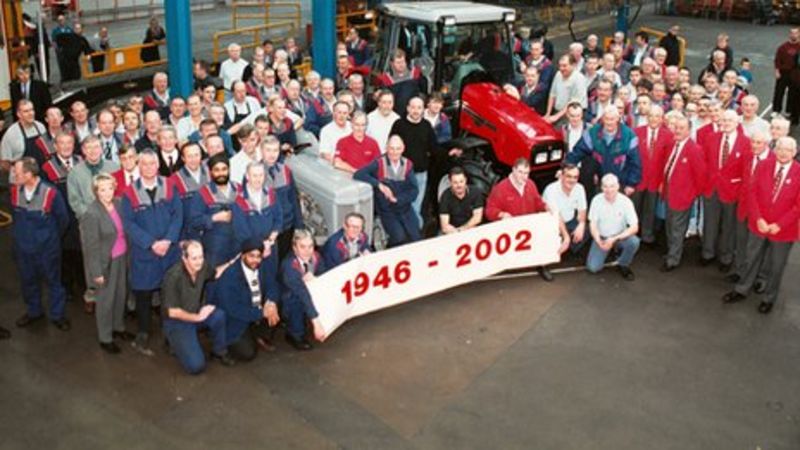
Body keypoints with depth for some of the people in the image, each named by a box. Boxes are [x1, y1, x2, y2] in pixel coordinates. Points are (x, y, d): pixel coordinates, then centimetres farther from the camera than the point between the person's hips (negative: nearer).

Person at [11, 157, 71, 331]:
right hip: (22, 248, 4)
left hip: (47, 248, -4)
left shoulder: (51, 193, -24)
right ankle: (33, 312, 42)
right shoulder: (14, 191, -12)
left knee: (53, 281, 13)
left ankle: (57, 315, 31)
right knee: (28, 281, 21)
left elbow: (63, 219, -7)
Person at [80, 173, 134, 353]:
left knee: (121, 295, 21)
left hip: (122, 258, 6)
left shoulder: (118, 203, -5)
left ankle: (118, 327, 43)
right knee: (105, 300, 10)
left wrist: (128, 255, 4)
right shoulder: (92, 214, -22)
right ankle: (105, 338, 27)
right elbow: (91, 246, -18)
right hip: (105, 262, -6)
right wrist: (97, 272, -15)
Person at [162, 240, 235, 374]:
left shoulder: (202, 266, -12)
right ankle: (177, 342, 12)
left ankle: (219, 352, -3)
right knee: (196, 366, -19)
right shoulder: (173, 276, -27)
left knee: (219, 315, -29)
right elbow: (172, 312, -22)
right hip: (177, 322, -5)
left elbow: (216, 274, 12)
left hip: (197, 314, 5)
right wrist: (198, 317, -18)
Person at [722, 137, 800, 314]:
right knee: (752, 259, 18)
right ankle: (741, 290, 34)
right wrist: (758, 219, -14)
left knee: (776, 266, 13)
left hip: (783, 230, -2)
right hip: (759, 225, 2)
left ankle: (769, 298, 31)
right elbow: (752, 194, -5)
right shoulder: (763, 167, -5)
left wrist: (779, 225, -17)